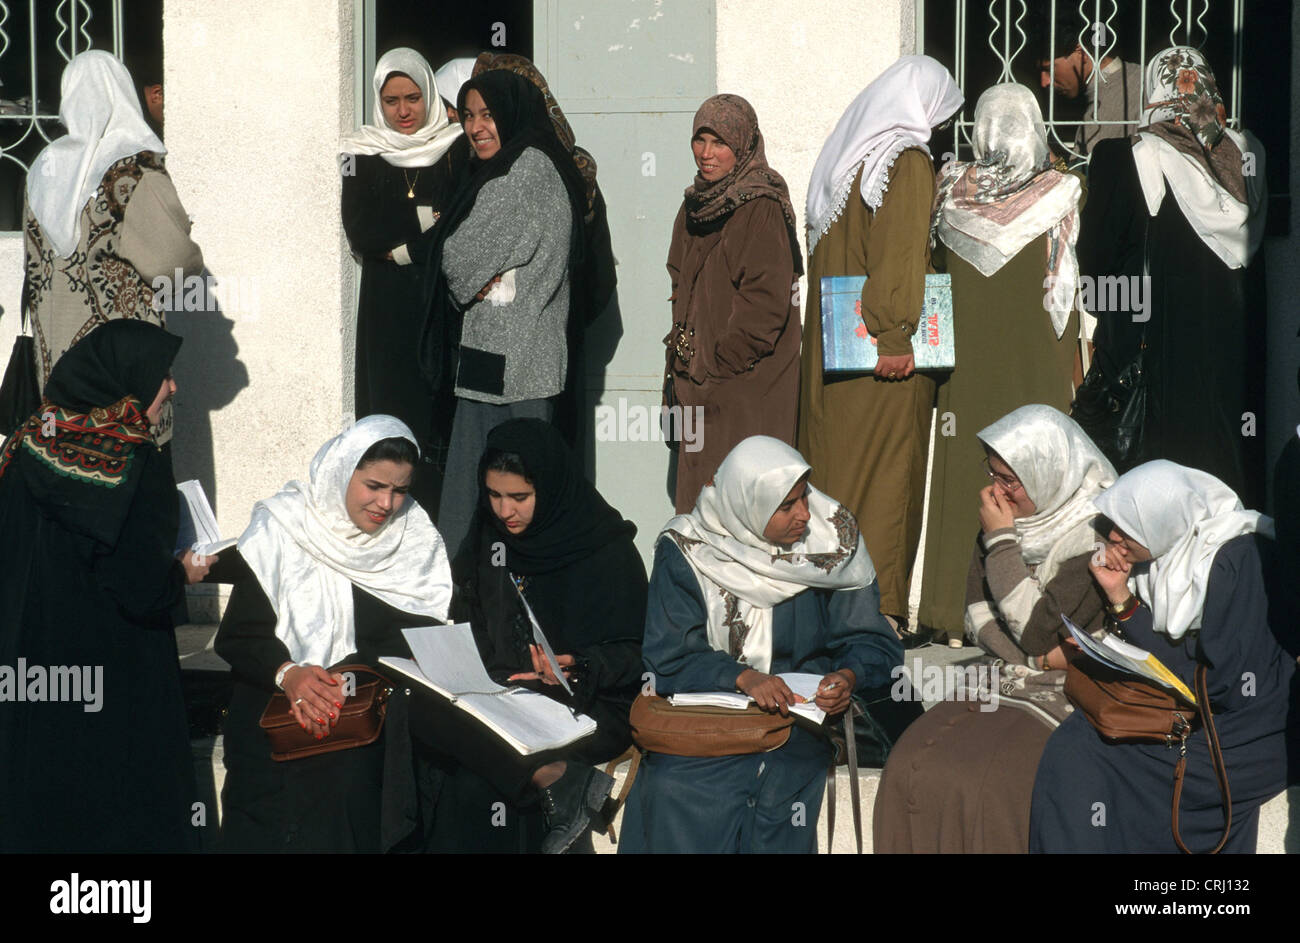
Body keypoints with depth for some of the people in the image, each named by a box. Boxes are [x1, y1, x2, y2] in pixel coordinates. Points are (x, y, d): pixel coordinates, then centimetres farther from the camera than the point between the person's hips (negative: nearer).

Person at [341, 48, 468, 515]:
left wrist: (401, 244, -11)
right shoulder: (363, 154, 8)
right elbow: (360, 233, -1)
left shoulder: (458, 149, 5)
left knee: (443, 408, -5)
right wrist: (426, 219, -8)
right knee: (392, 407, -2)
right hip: (388, 306, 1)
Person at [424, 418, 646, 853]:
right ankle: (560, 780, -26)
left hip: (590, 704, -6)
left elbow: (634, 654, -4)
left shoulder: (608, 550, -5)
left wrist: (578, 667, -20)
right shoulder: (487, 540, 11)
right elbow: (468, 628, 18)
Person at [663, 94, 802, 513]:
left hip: (745, 383, -8)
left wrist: (720, 367, -16)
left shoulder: (761, 209, -12)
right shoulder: (696, 204, 14)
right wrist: (679, 375, 14)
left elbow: (766, 303, -17)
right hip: (700, 382, 8)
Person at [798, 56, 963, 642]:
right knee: (884, 472, -2)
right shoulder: (907, 163, -12)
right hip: (882, 351, -8)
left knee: (832, 463, 11)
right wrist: (895, 336, -19)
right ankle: (875, 608, 0)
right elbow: (901, 257, -19)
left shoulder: (843, 154, 13)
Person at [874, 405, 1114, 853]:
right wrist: (1037, 654, -9)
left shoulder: (1096, 533, -12)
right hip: (996, 679, 7)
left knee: (985, 782, -29)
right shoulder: (1003, 516, 9)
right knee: (911, 767, -17)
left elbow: (1036, 630, -16)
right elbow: (977, 618, 10)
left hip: (1064, 696, -6)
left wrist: (1001, 541, -11)